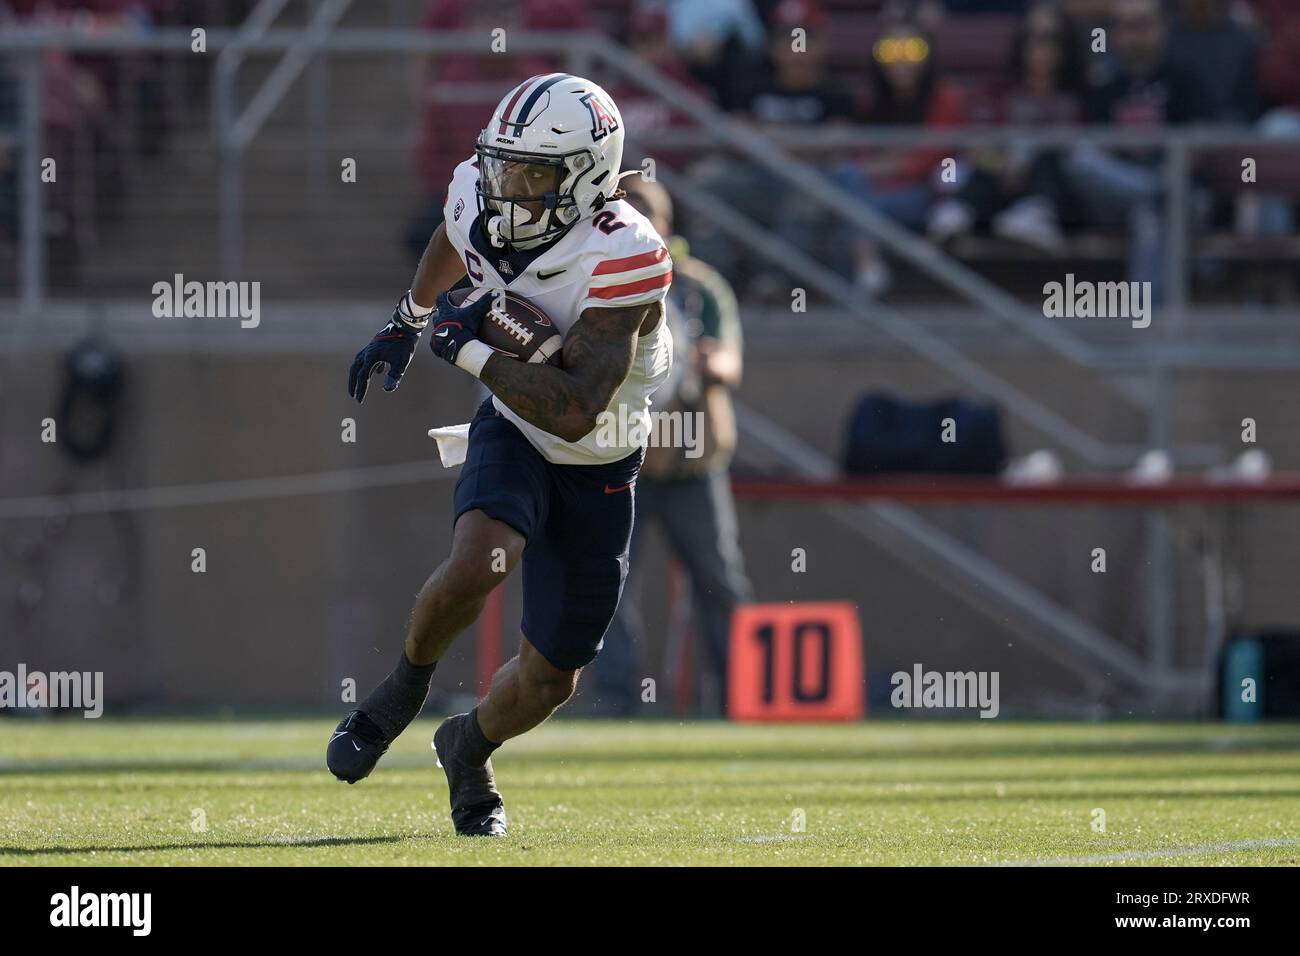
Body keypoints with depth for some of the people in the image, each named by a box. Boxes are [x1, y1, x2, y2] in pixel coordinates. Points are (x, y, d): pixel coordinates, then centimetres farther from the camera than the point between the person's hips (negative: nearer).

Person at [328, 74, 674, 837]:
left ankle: (469, 749, 41)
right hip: (512, 438, 2)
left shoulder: (622, 259, -32)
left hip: (597, 471, -2)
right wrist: (408, 323, 23)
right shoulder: (481, 202, -16)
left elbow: (573, 412, -36)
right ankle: (405, 690, -3)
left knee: (549, 681, 8)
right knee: (480, 563, -32)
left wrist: (471, 350, -32)